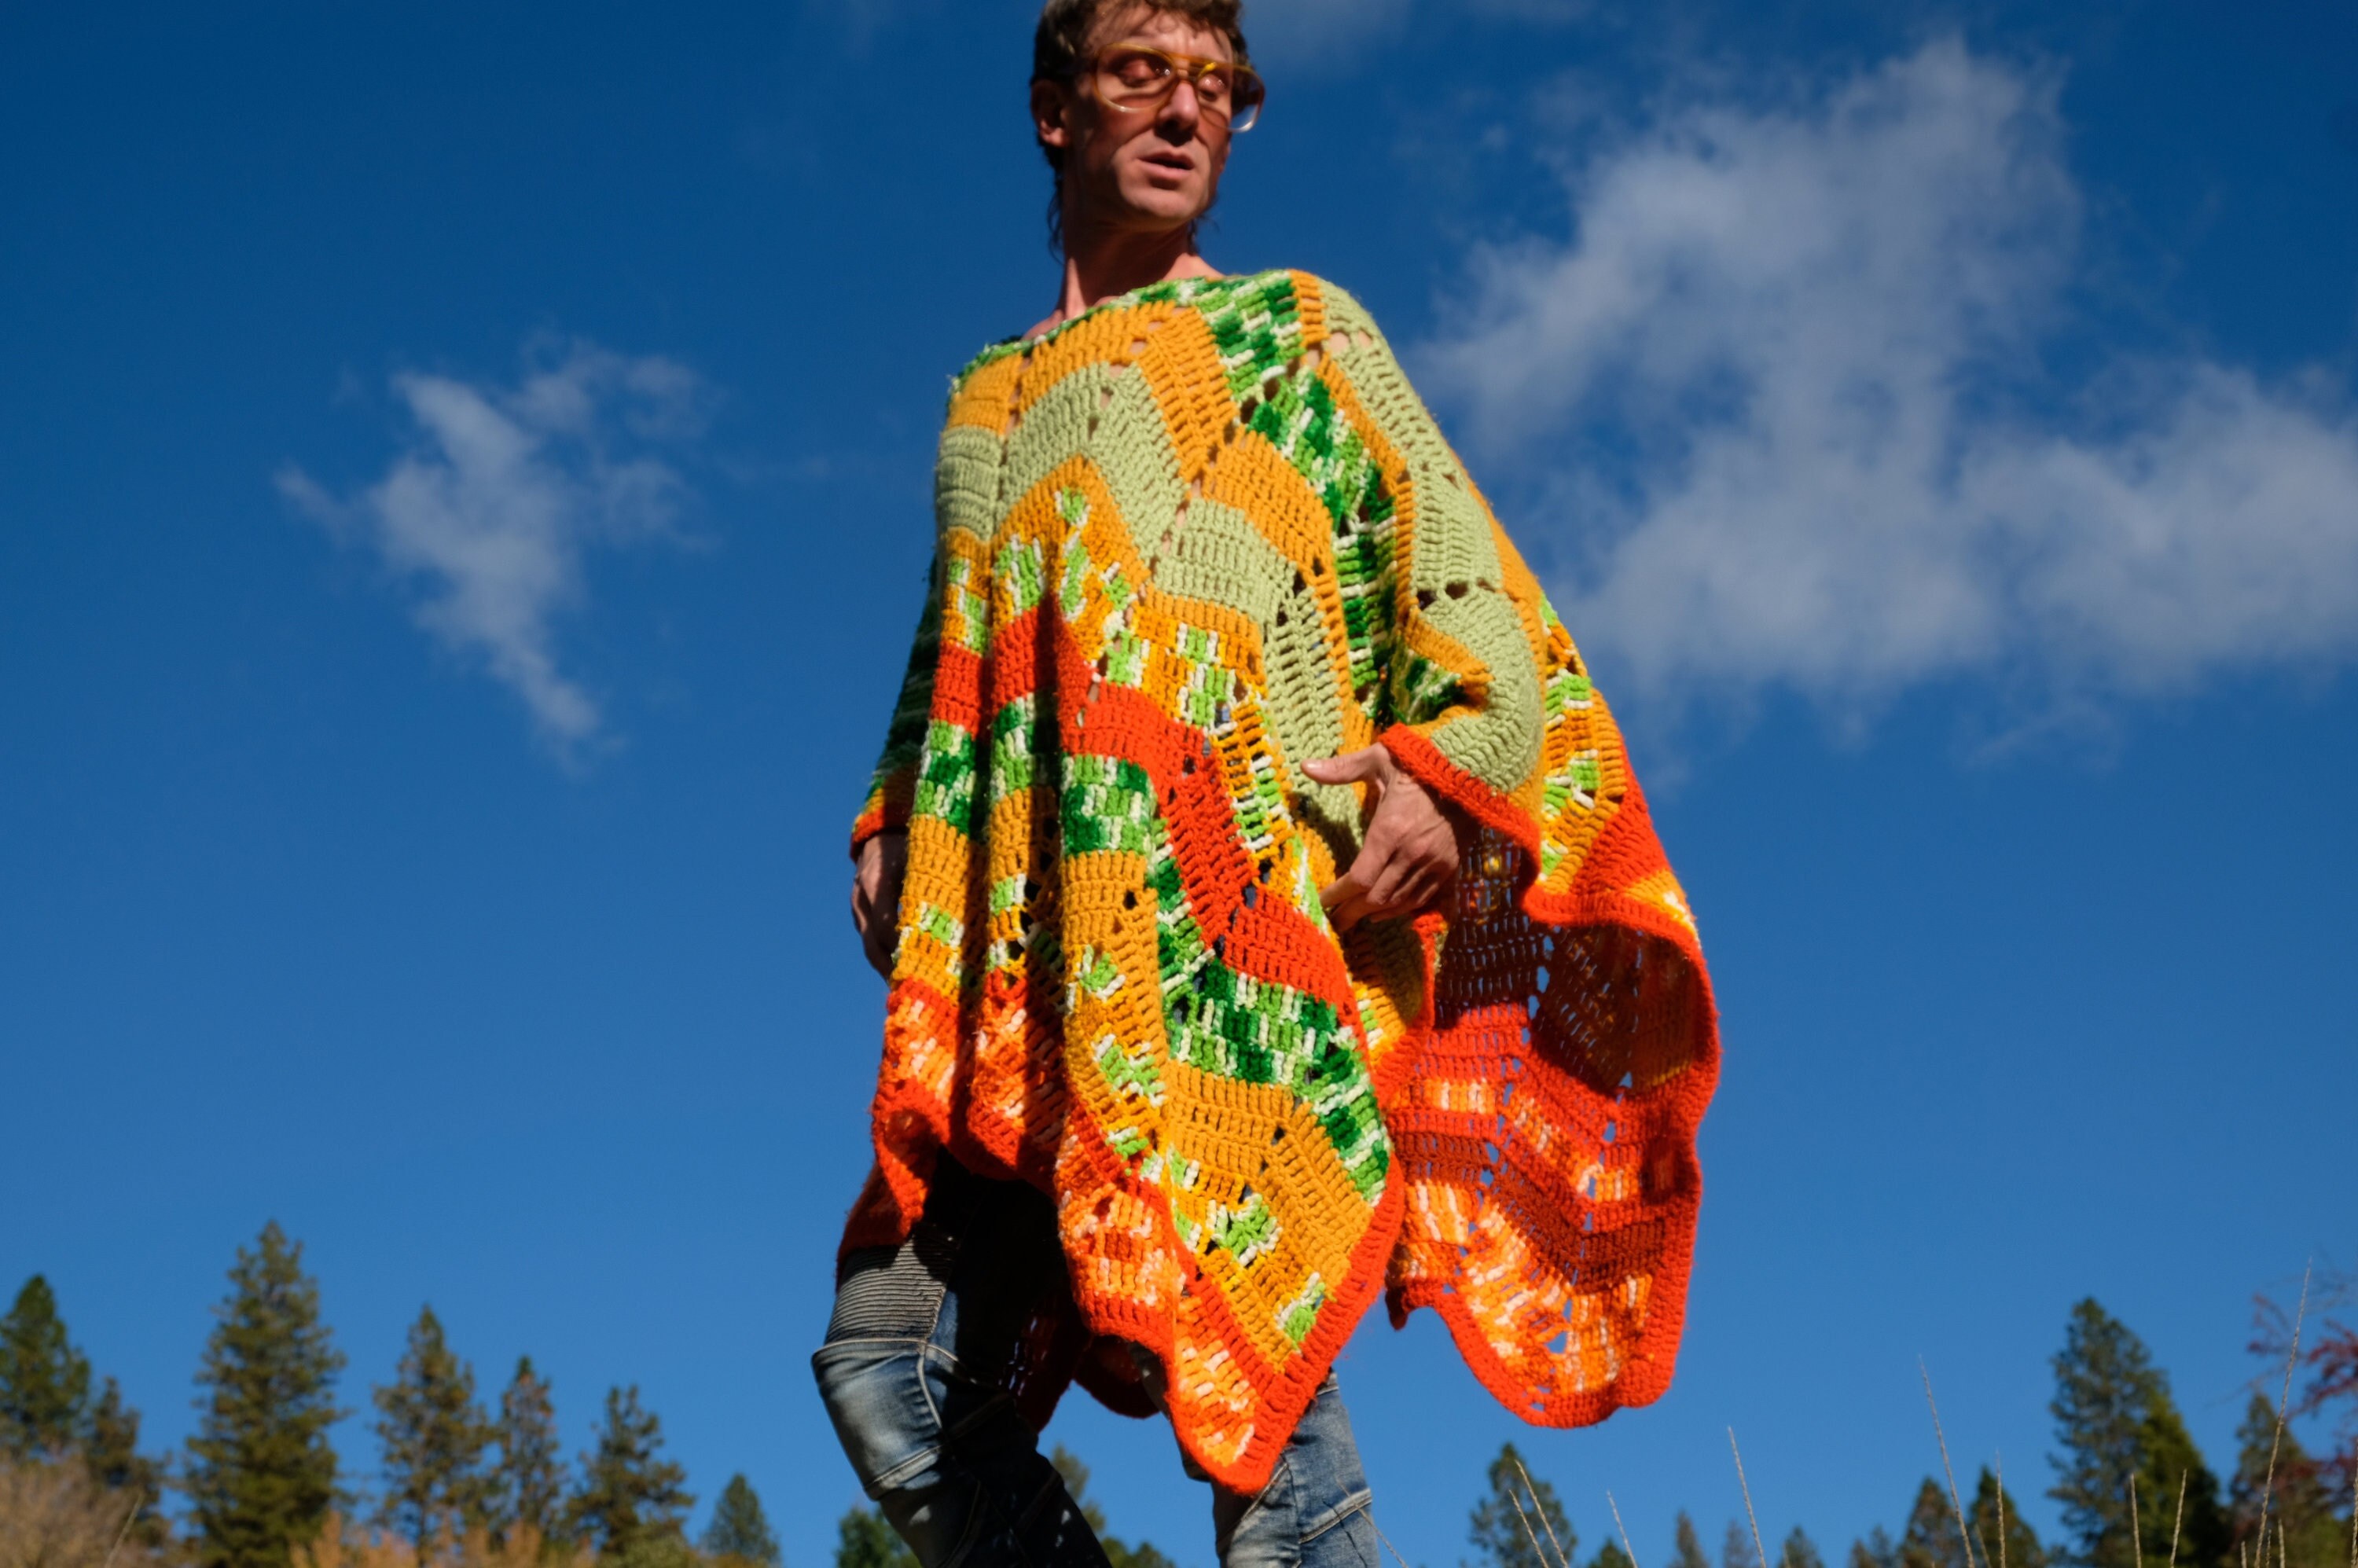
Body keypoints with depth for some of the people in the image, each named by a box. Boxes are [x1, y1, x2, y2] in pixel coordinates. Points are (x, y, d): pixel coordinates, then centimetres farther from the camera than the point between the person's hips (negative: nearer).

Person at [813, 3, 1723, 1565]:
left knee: (1239, 1353, -17)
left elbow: (1461, 576, 4)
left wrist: (1443, 770, -13)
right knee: (889, 1352, -7)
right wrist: (891, 829, 16)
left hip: (1242, 911, -5)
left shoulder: (1293, 326, 16)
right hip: (1032, 965, 5)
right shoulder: (987, 399, 30)